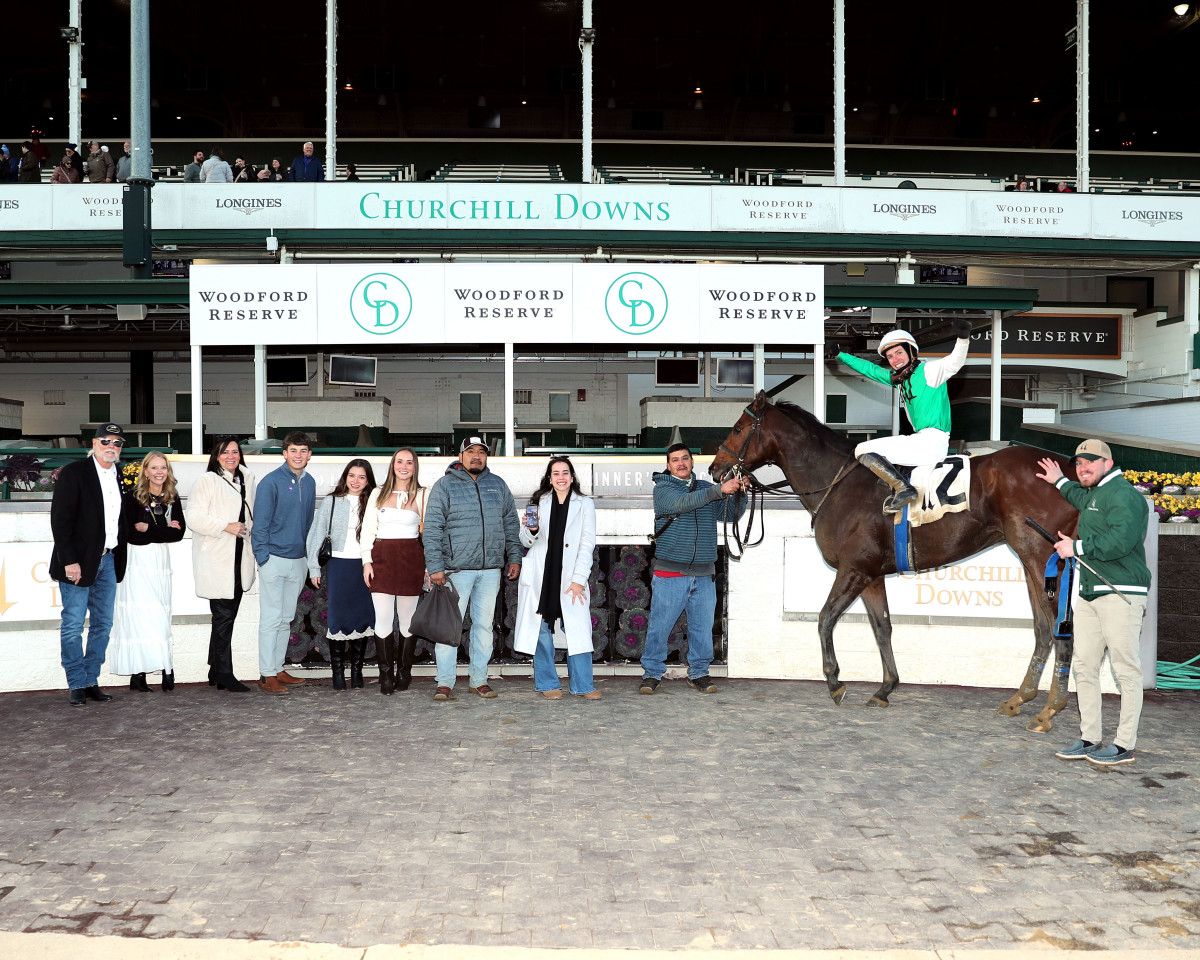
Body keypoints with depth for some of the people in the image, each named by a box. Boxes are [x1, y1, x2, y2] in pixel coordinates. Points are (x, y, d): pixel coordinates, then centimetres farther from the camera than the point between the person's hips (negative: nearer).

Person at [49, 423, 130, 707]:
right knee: (73, 626, 0)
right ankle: (77, 685, 10)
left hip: (108, 560, 6)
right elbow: (60, 519, -11)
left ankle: (91, 680, 18)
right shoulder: (74, 472, -7)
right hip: (80, 561, -6)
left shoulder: (120, 477, 11)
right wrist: (69, 561, -16)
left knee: (103, 625, 9)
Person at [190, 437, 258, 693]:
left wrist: (252, 529, 11)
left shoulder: (247, 480, 14)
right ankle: (225, 675, 1)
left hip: (239, 561, 7)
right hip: (216, 562, -6)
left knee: (227, 617, 11)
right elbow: (194, 518, -13)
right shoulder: (206, 481, -6)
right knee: (223, 617, -6)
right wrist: (226, 527, -19)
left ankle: (215, 672, 22)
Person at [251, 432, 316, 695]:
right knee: (271, 619, -3)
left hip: (298, 561, 6)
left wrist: (307, 553, 13)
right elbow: (260, 523, -11)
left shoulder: (309, 482, 10)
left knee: (286, 619, 13)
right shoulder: (271, 482, -10)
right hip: (275, 559, -6)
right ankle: (266, 676, 3)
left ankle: (278, 668, 22)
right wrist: (263, 557, -14)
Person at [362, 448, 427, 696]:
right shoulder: (378, 494, 12)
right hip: (382, 558, 1)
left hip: (411, 559, -1)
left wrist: (430, 566, 0)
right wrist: (367, 561, 2)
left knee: (407, 619, 3)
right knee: (383, 619, -5)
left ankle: (404, 673, 15)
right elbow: (368, 529, 11)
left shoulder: (423, 495, 7)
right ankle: (386, 675, 3)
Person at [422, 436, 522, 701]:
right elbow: (432, 529, -5)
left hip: (490, 570, 4)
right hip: (456, 569, -4)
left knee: (484, 624, 9)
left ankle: (478, 679, 18)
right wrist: (435, 566, -12)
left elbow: (511, 523, 16)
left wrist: (514, 557, 8)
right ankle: (445, 682, 4)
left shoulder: (498, 485, 12)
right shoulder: (444, 486, -1)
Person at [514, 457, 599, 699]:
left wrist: (578, 579, -7)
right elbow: (527, 542, 15)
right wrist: (531, 529, -9)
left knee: (577, 631, -7)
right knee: (541, 630, 2)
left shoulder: (585, 504, 7)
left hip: (571, 577, -1)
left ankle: (582, 685, 4)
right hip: (540, 576, 1)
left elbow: (587, 544, 1)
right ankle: (547, 684, 14)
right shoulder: (538, 503, 12)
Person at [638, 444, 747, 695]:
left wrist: (740, 494, -7)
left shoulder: (707, 488, 15)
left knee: (702, 627, 9)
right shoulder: (662, 489, 0)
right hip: (670, 574, -4)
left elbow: (732, 514, 13)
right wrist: (720, 490, -26)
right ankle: (652, 674, 11)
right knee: (659, 626, 0)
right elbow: (682, 503, -19)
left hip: (704, 575, 4)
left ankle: (698, 673, 21)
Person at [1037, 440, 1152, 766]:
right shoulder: (1095, 494, 21)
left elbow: (1121, 540, -25)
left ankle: (1124, 745, 2)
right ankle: (1090, 739, 18)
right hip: (1089, 593, 10)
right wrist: (1061, 482, 52)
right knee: (1084, 666, 10)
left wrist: (1076, 547, -17)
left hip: (1121, 594, -10)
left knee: (1126, 669, -3)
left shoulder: (1123, 495, -11)